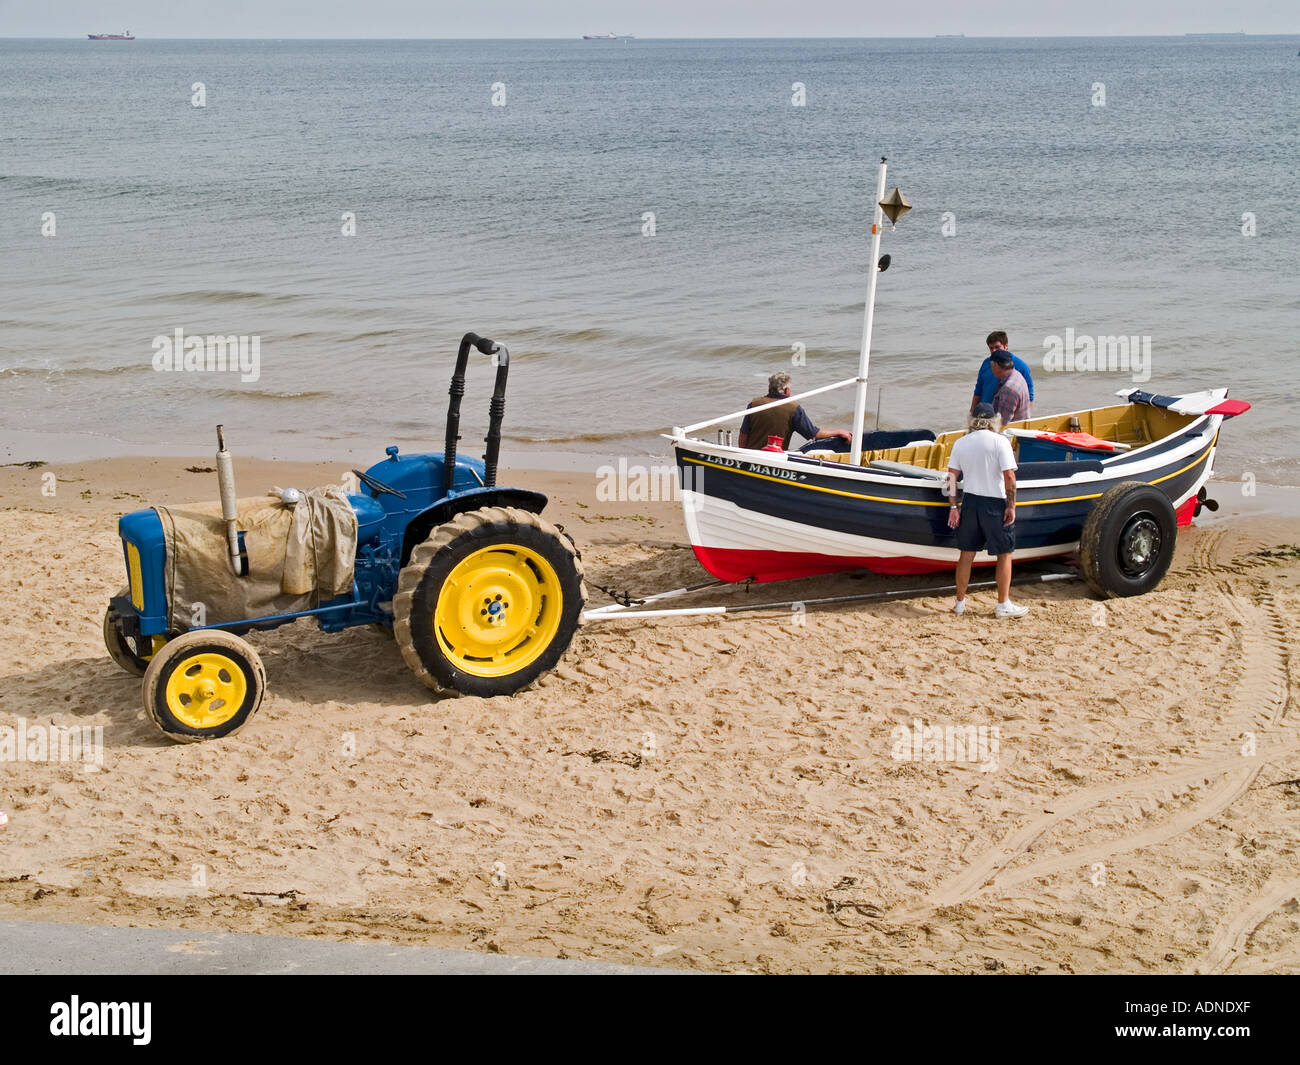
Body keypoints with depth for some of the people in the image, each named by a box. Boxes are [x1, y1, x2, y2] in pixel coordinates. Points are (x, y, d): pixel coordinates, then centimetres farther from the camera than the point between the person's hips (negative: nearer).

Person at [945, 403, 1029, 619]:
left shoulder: (961, 443, 4)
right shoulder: (1000, 441, -10)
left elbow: (952, 476, 4)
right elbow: (1009, 476, -15)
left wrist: (953, 506, 8)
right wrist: (1011, 506, -9)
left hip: (970, 501, 5)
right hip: (995, 503, -4)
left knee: (966, 553, 13)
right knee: (1005, 554, 8)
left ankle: (960, 603, 19)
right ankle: (1004, 605, 10)